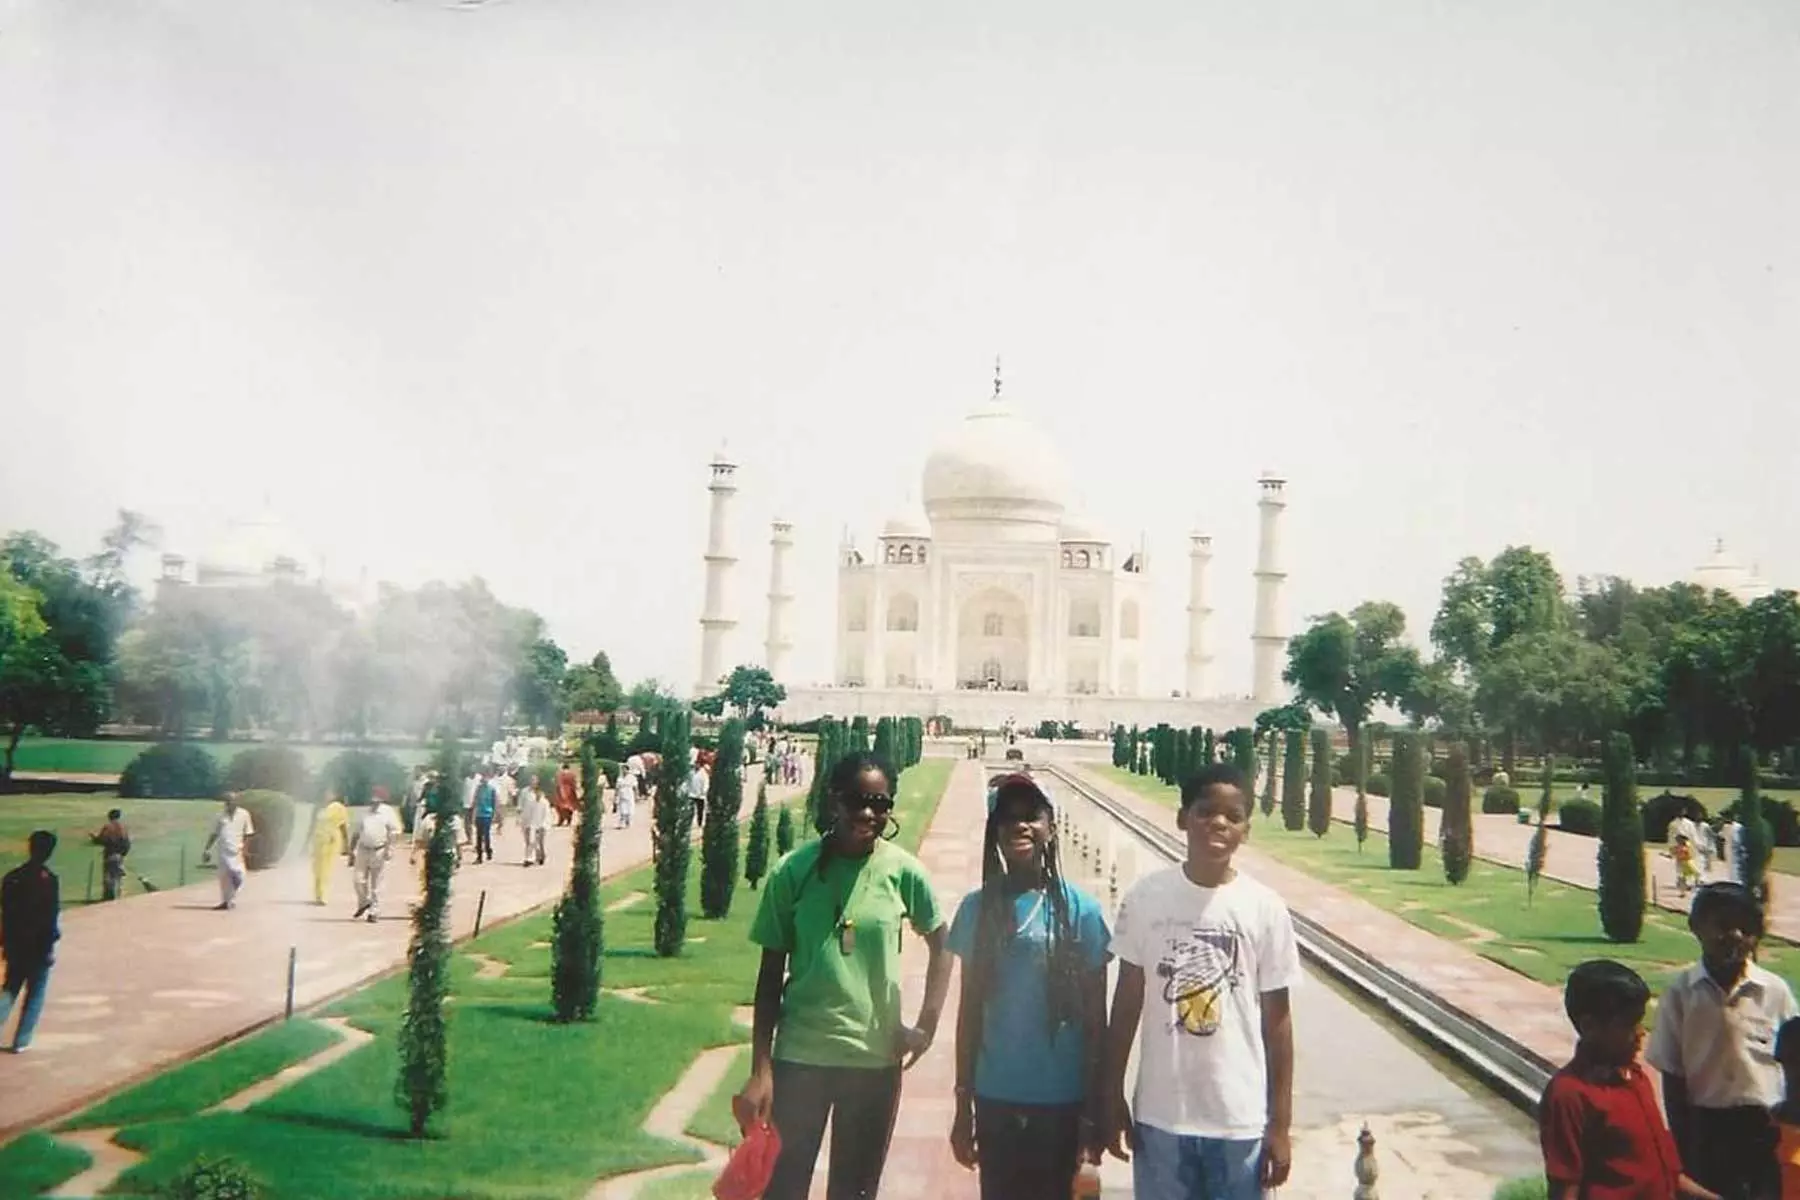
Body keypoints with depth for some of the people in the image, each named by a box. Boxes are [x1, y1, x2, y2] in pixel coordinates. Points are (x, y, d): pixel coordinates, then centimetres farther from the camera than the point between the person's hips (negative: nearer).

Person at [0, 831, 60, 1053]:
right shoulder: (49, 880, -15)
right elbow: (50, 917, -16)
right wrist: (50, 947, -9)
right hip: (39, 945, -5)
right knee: (35, 995, 8)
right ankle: (21, 1042, 10)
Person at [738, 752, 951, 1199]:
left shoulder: (903, 871, -7)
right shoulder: (794, 869, -9)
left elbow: (941, 945, 10)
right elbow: (770, 975, -2)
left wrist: (926, 1027, 1)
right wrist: (760, 1069, -5)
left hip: (876, 1058, 1)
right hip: (799, 1054, -1)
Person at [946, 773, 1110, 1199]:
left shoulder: (1080, 909, -7)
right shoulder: (978, 907, -1)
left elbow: (1096, 1018, -3)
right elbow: (970, 1011, 5)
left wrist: (1093, 1112, -3)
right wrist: (963, 1104, 5)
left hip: (1061, 1100, -1)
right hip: (996, 1099, 2)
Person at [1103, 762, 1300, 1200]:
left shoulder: (1265, 908, -7)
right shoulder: (1145, 898, -6)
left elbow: (1276, 1019, -1)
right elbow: (1127, 1002, 2)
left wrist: (1281, 1124, 0)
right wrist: (1113, 1098, 3)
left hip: (1240, 1119, 0)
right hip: (1160, 1114, 1)